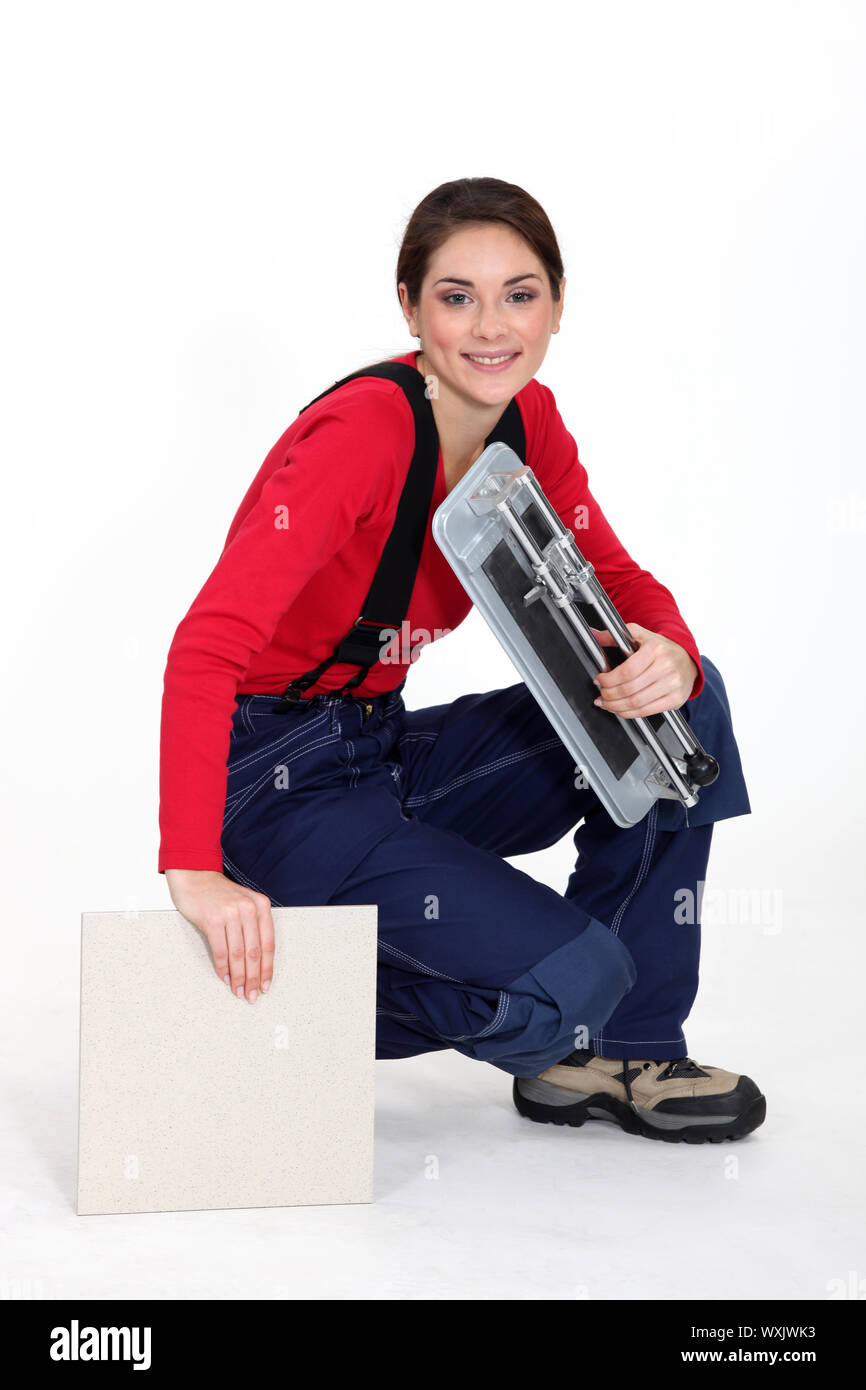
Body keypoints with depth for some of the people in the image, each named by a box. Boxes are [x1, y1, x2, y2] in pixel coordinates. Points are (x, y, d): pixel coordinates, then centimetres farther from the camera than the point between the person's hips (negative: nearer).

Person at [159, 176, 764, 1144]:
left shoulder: (530, 424, 0)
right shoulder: (365, 430, -24)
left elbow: (619, 582, 4)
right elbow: (206, 647, -31)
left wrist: (671, 657, -22)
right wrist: (195, 872, -41)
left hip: (389, 753, 8)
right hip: (279, 782, -8)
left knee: (686, 705, -6)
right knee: (568, 980, -21)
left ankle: (621, 1053, 3)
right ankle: (286, 997, 0)